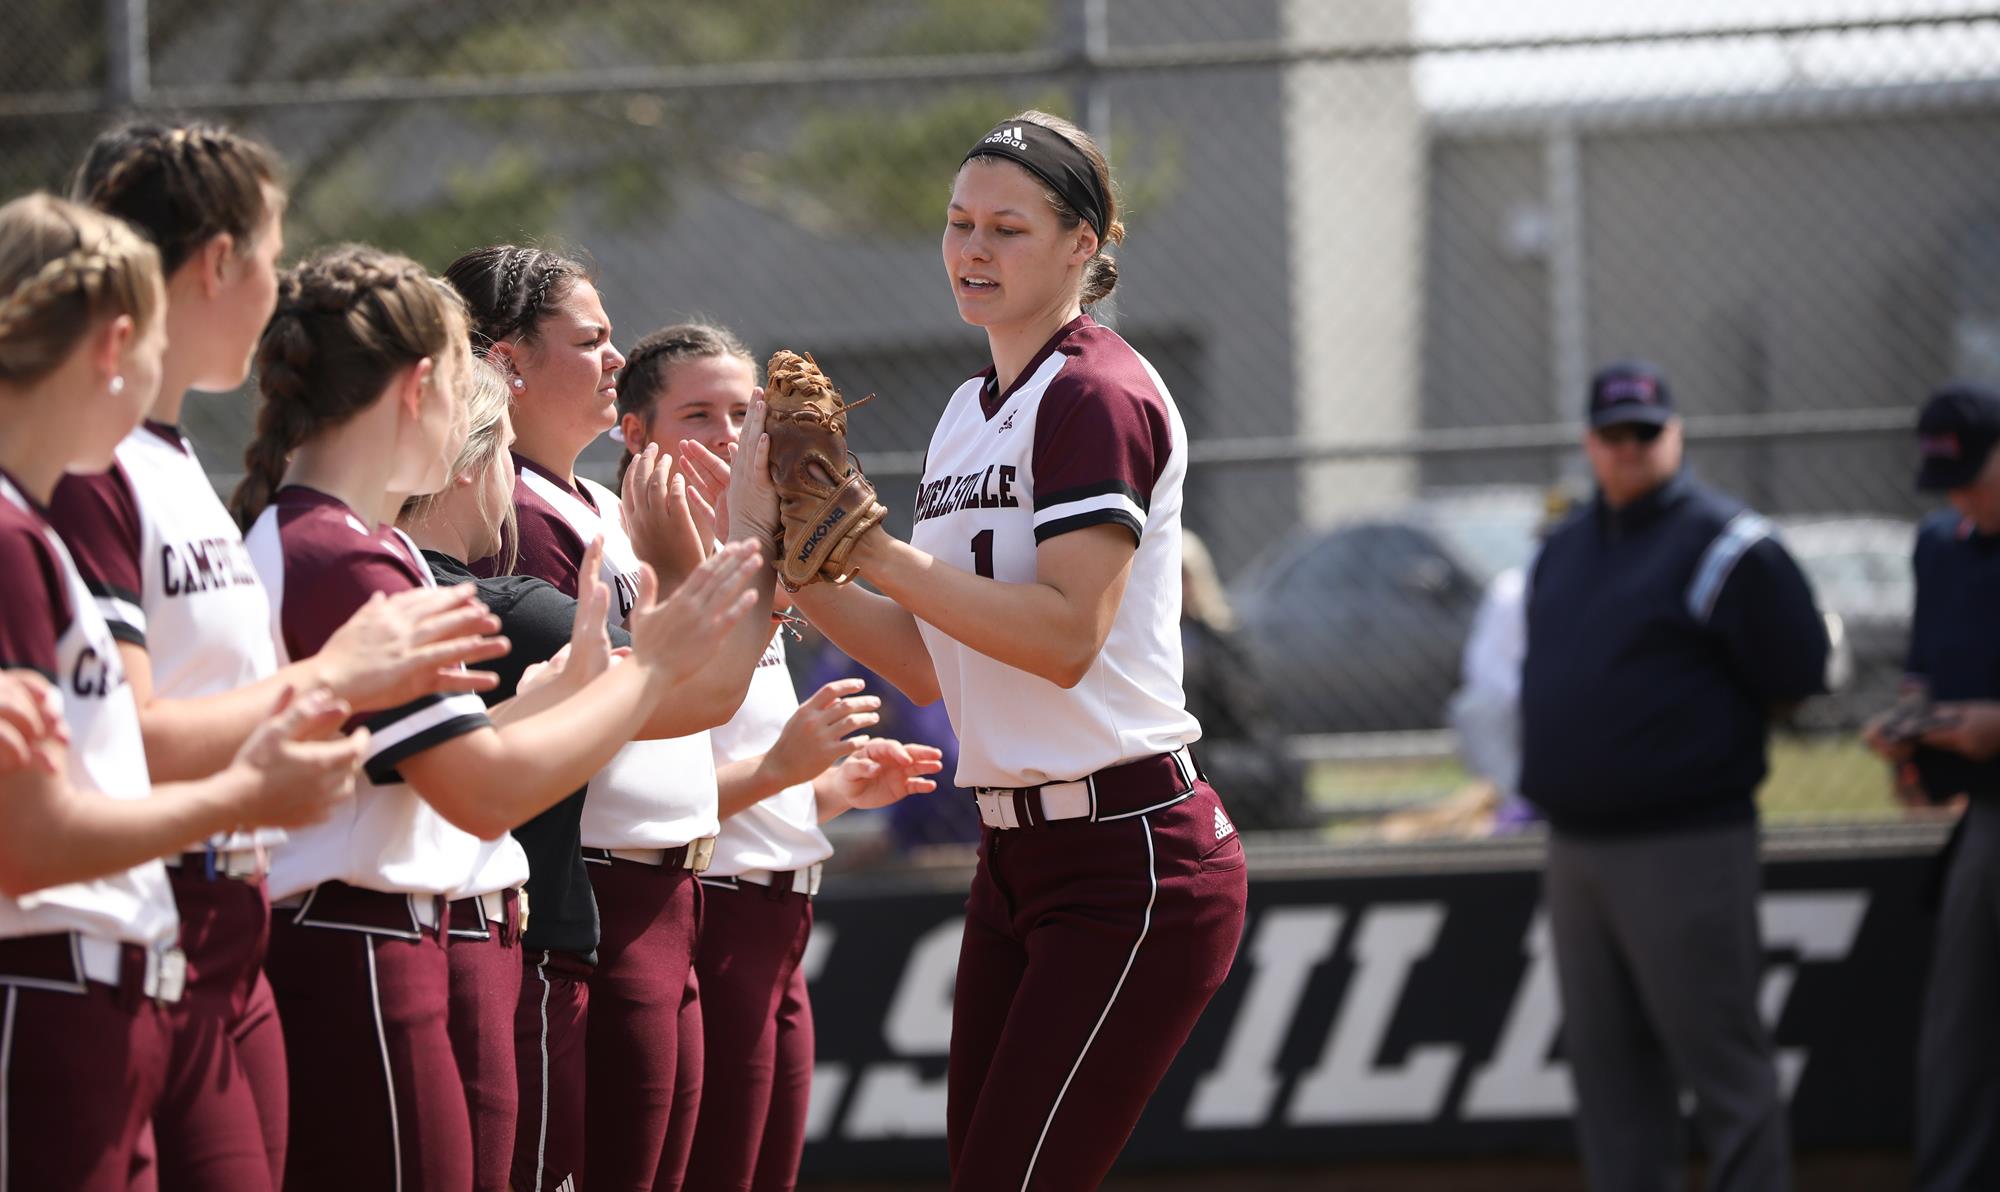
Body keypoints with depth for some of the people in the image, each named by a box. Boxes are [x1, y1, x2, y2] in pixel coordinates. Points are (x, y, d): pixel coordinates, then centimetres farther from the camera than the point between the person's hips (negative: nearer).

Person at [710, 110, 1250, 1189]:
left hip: (1131, 861, -9)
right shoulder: (968, 413, 16)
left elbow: (1065, 635, -21)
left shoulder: (1099, 395, -11)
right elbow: (928, 663, 16)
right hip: (1016, 851, 9)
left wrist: (874, 547, -19)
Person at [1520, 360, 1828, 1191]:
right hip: (1575, 842, 8)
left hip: (1685, 844, -8)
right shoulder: (1563, 551, 16)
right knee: (1608, 1066, 9)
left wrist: (1715, 737, 2)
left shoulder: (1724, 545, -7)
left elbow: (1794, 675, -8)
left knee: (1722, 1061, -6)